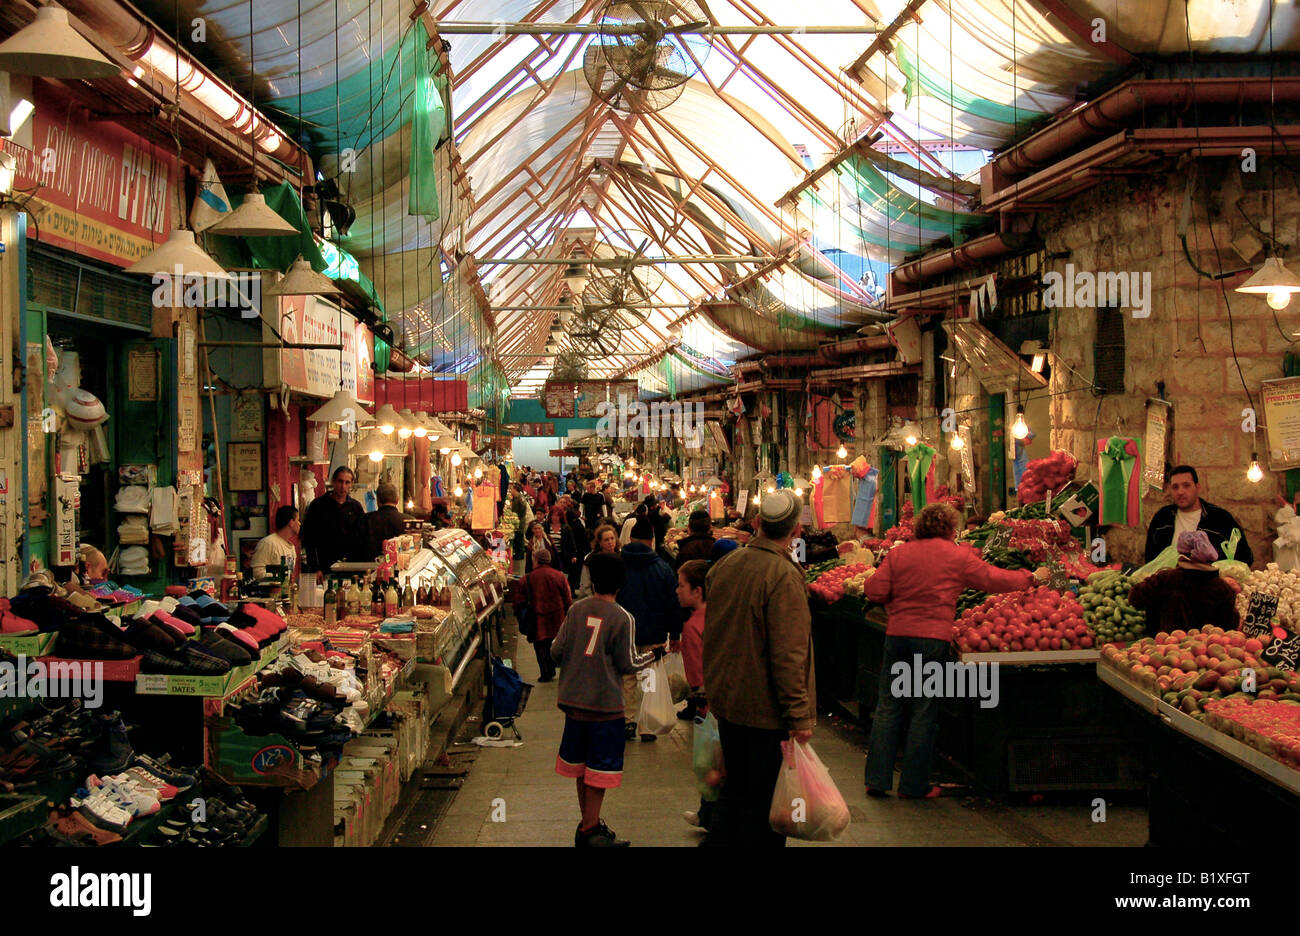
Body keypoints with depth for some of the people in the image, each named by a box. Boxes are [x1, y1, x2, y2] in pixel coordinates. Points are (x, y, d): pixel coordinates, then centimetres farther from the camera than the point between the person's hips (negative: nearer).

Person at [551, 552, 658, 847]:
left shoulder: (576, 609, -1)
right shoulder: (622, 618, -11)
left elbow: (557, 651, 0)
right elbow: (628, 664, -7)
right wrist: (652, 655, 11)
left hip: (573, 700, 5)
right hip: (604, 702, -5)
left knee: (581, 764, 16)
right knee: (600, 768, 4)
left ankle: (589, 822, 27)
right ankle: (589, 830, 7)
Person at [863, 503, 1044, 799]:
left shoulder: (898, 554, 7)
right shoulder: (958, 556, 1)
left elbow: (875, 591, 1)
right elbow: (993, 579, 6)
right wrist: (1031, 577, 21)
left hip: (897, 634, 3)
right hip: (934, 638, -3)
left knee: (888, 707, 9)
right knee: (924, 712, 4)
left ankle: (877, 779, 10)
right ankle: (914, 785, 8)